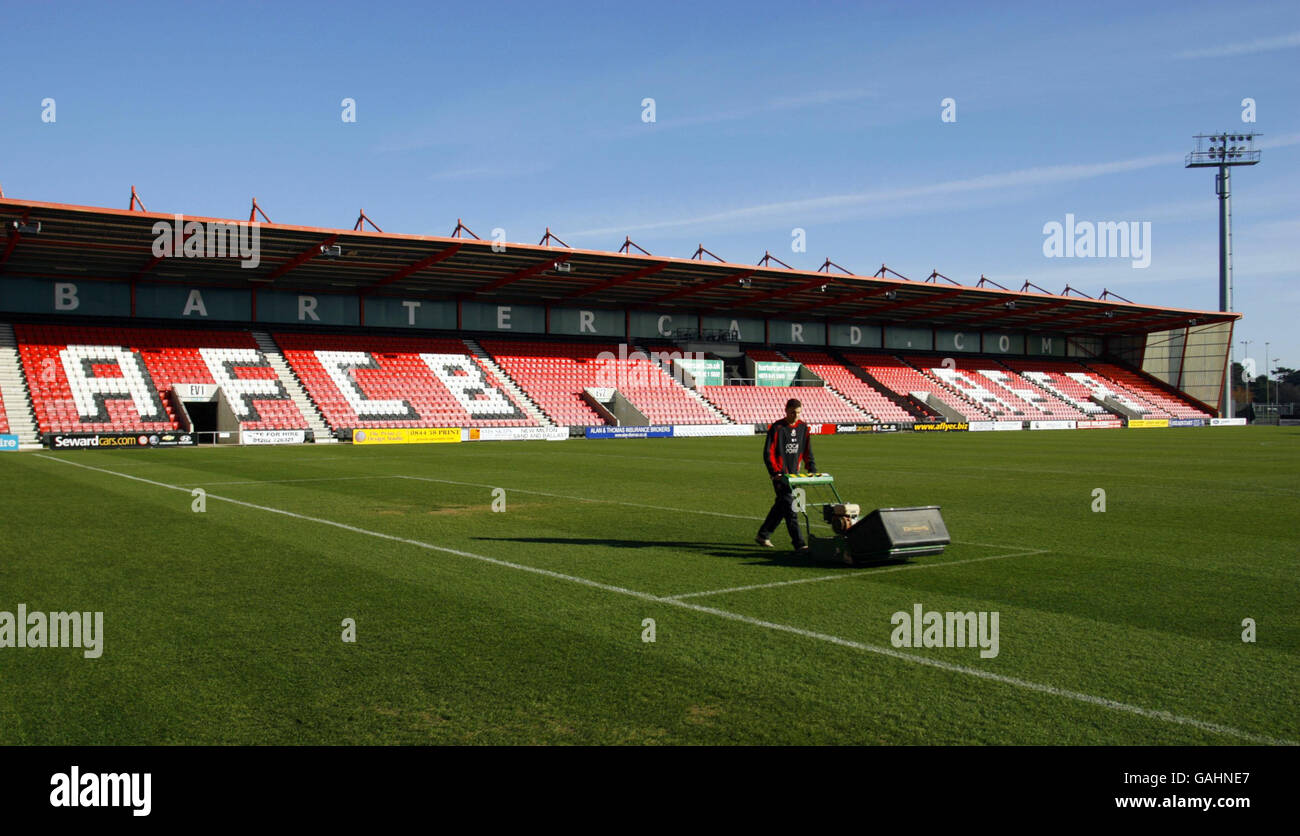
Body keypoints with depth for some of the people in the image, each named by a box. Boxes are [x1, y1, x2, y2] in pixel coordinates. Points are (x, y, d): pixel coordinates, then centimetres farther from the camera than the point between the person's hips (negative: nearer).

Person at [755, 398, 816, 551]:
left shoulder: (803, 428, 7)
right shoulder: (777, 428, -10)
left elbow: (807, 452, 13)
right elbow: (768, 453, -10)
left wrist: (812, 470, 2)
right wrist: (775, 473, -17)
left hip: (794, 474, 6)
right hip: (780, 475, -6)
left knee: (781, 506, 14)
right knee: (789, 508, -10)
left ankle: (763, 535, 28)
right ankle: (799, 544, -12)